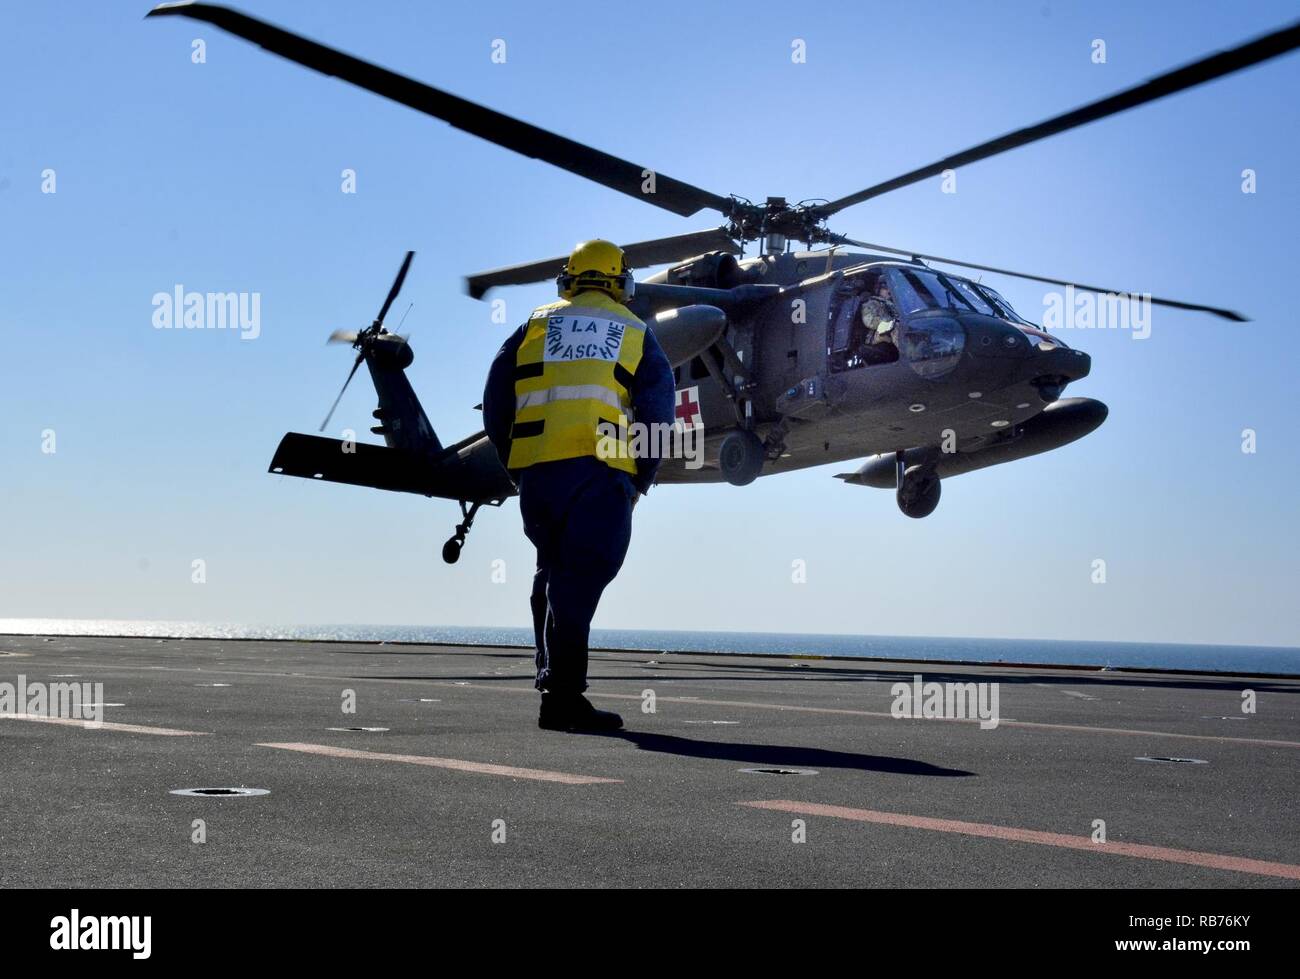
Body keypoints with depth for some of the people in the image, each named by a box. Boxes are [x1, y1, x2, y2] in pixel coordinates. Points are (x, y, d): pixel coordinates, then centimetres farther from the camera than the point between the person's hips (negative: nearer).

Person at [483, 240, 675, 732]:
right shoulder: (637, 334, 16)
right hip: (602, 470, -2)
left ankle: (554, 677, 17)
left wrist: (513, 465, 19)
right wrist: (640, 480, 13)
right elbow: (659, 410, 7)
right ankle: (562, 693, -14)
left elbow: (496, 400, 12)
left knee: (552, 572, 16)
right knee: (581, 577, -7)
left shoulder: (535, 325, 18)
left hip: (538, 468, 2)